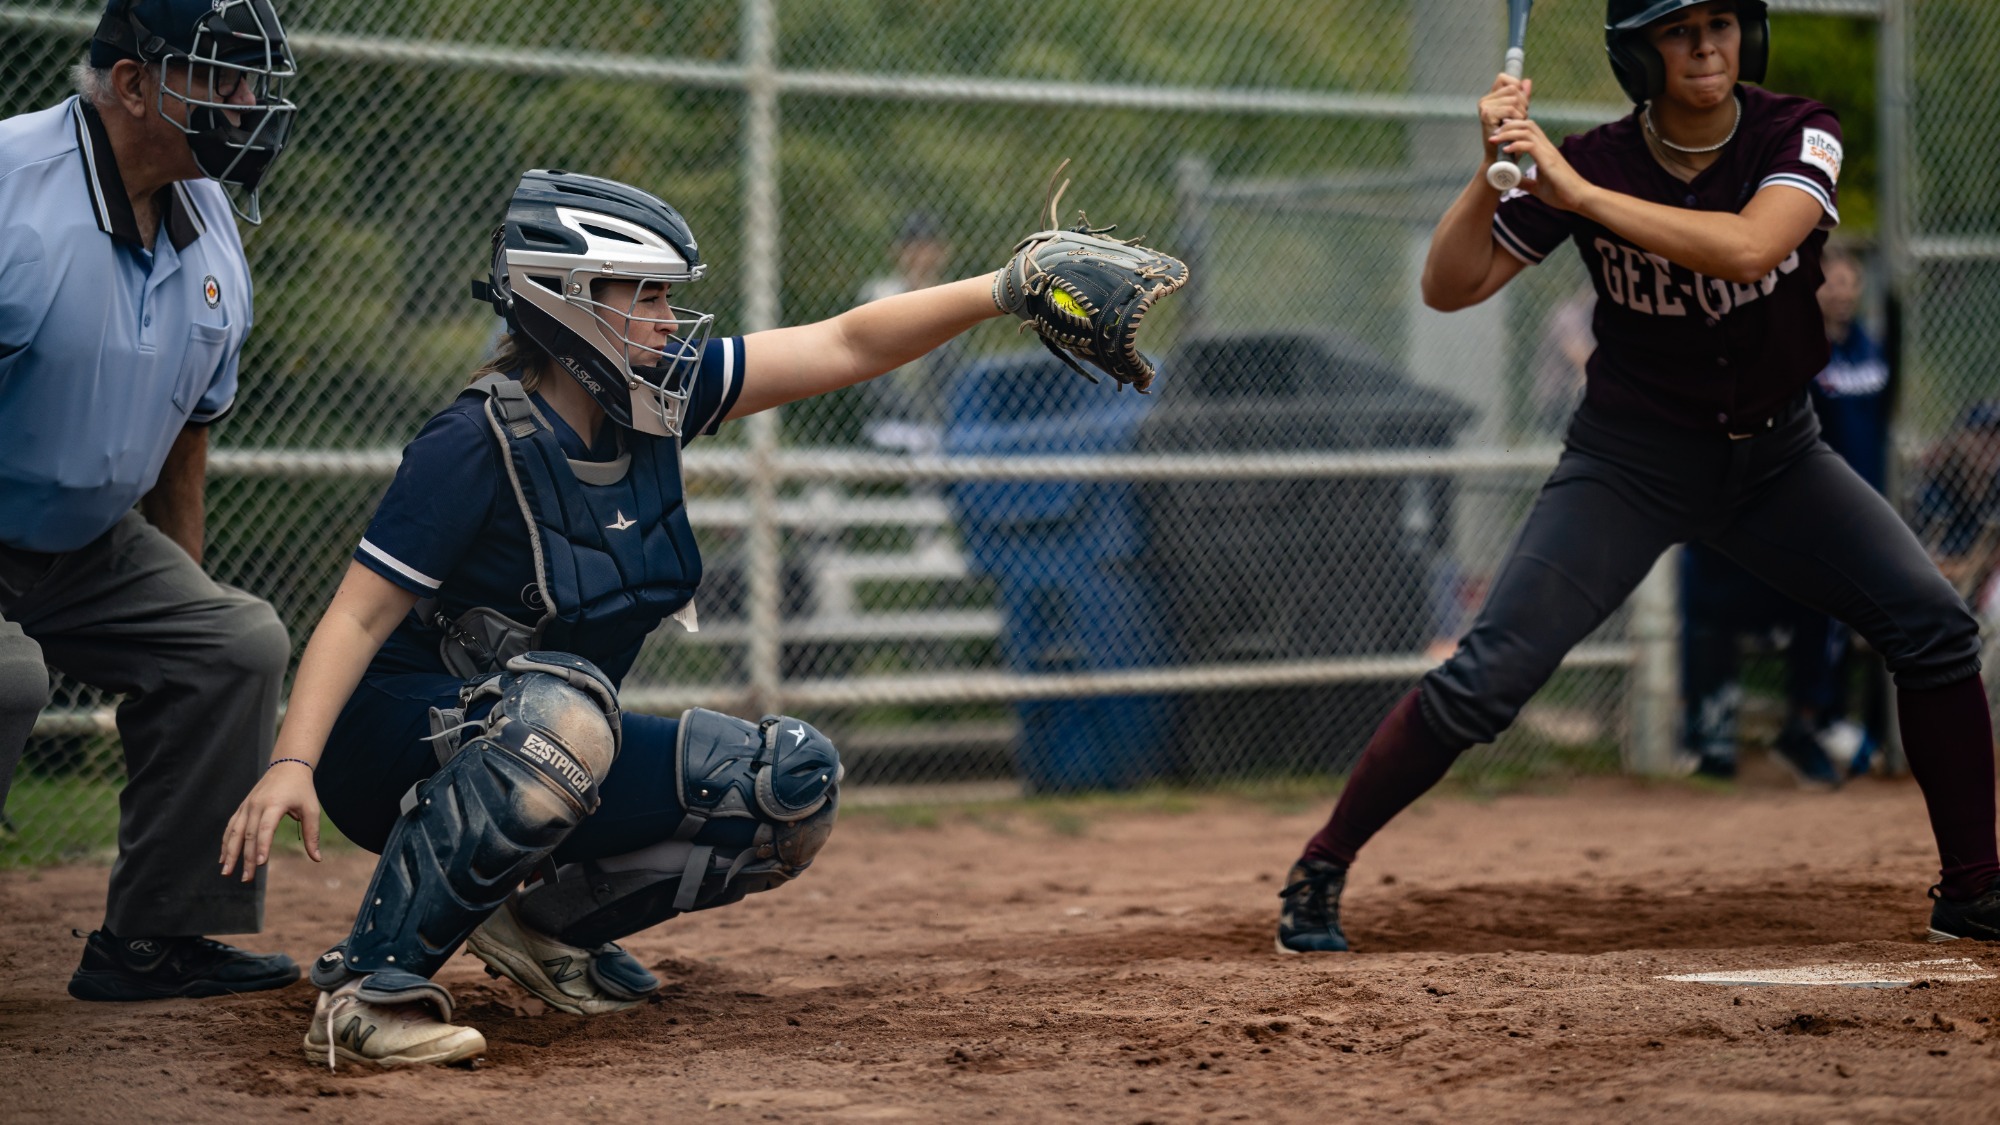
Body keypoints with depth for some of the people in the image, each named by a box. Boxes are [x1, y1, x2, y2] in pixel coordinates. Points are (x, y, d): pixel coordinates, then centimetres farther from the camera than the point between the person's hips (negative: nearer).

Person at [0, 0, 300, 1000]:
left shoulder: (212, 228, 3)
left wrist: (181, 603, 17)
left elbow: (186, 432, 14)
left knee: (237, 642, 1)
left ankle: (155, 935, 9)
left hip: (92, 549, 8)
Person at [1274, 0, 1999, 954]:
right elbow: (1448, 287, -12)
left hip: (1775, 455, 2)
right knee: (1490, 673, -13)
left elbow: (1747, 248, -35)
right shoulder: (1593, 160, -13)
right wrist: (1496, 171, -28)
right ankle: (1319, 870, 1)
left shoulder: (1799, 137, -14)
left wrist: (1578, 193, -35)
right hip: (1630, 461, -2)